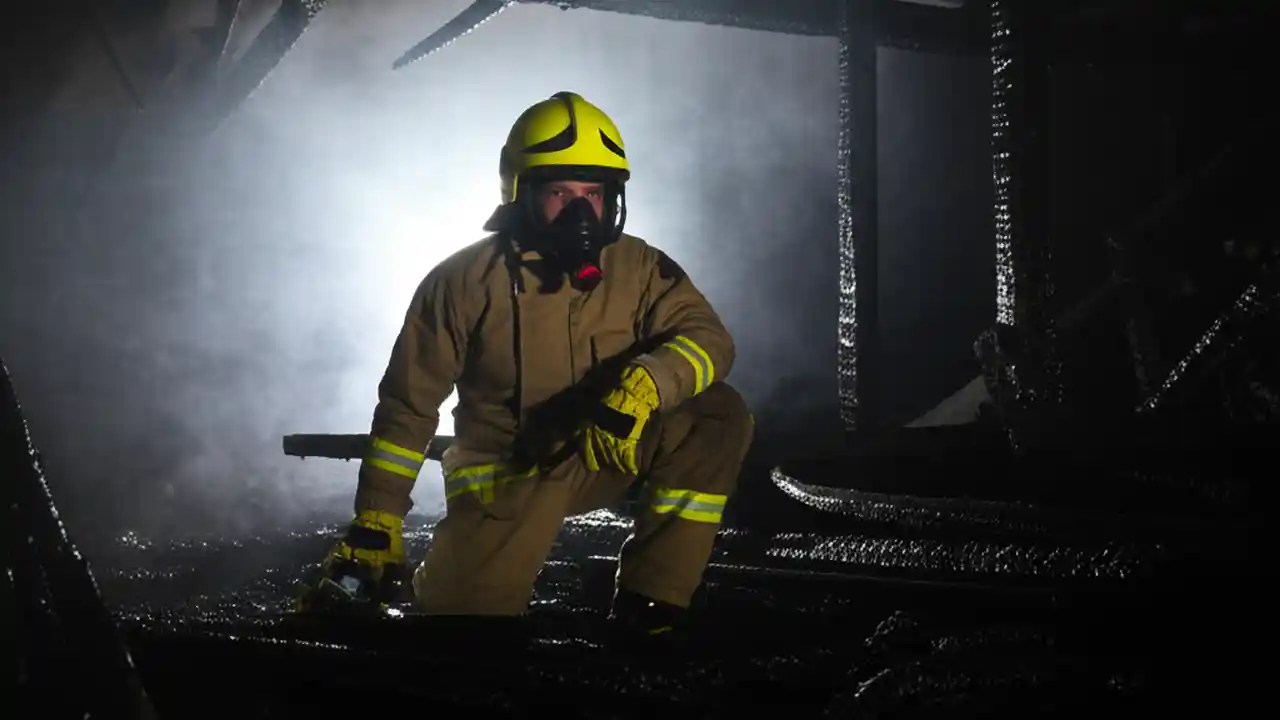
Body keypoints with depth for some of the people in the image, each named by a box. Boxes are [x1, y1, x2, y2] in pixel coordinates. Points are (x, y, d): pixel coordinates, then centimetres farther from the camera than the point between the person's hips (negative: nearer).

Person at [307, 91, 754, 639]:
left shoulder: (638, 268, -6)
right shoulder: (466, 281, -11)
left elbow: (708, 338, -17)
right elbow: (408, 403, -6)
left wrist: (643, 386, -39)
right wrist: (376, 524, -8)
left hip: (607, 453, 2)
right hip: (510, 473, -2)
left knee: (718, 415, -21)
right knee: (461, 610, -18)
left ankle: (649, 602, -15)